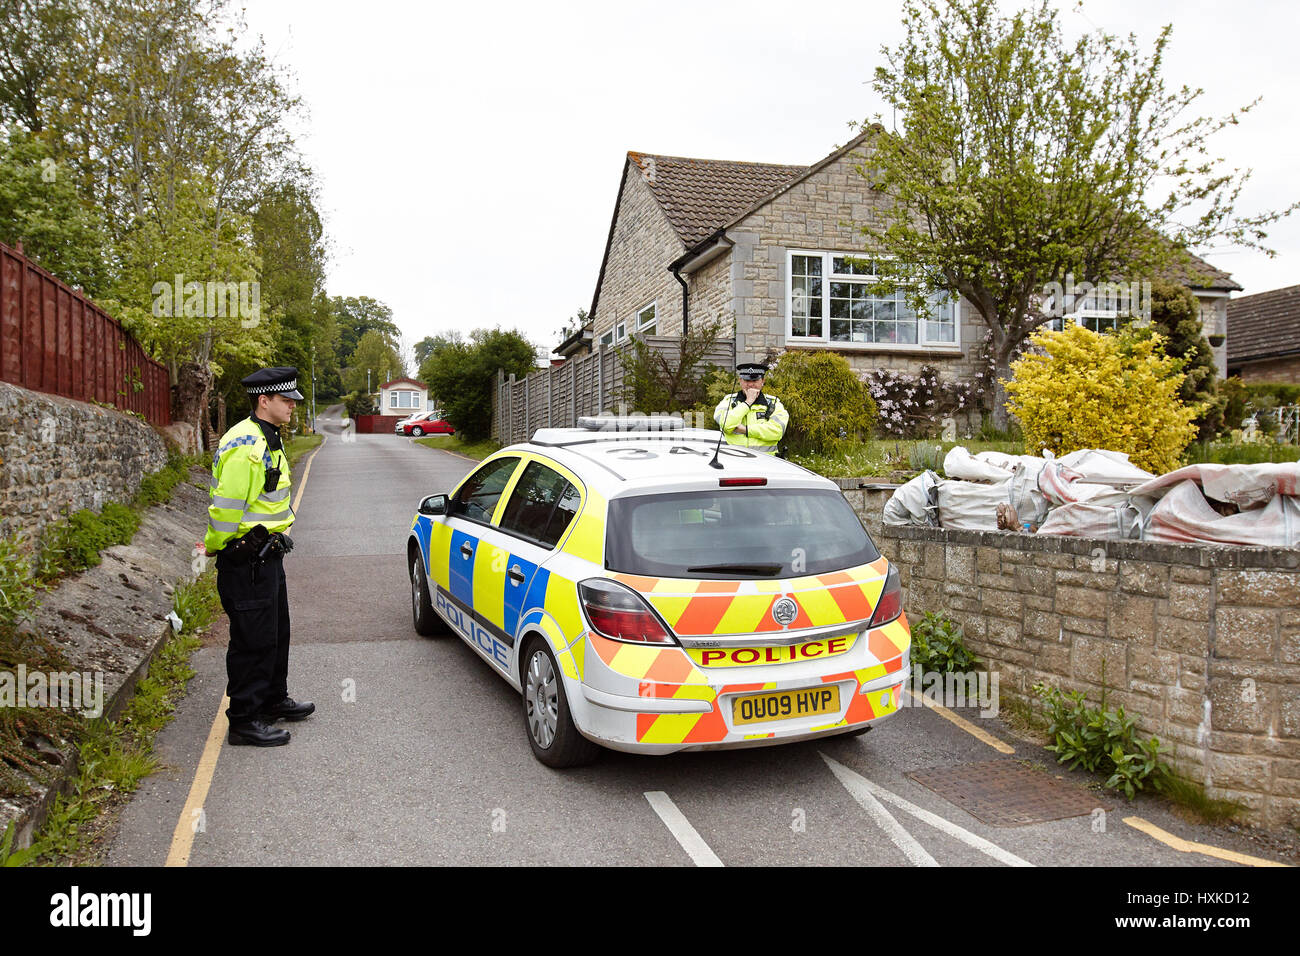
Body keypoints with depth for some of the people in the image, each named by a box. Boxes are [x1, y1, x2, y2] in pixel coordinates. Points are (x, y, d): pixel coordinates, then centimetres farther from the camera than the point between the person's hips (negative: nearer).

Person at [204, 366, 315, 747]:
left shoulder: (267, 441, 14)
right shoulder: (245, 447, -22)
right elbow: (226, 508, -22)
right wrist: (215, 548, -10)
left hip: (266, 555, 11)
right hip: (246, 560, -11)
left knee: (275, 631, 21)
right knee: (253, 640, -2)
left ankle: (273, 700, 36)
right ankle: (244, 720, 9)